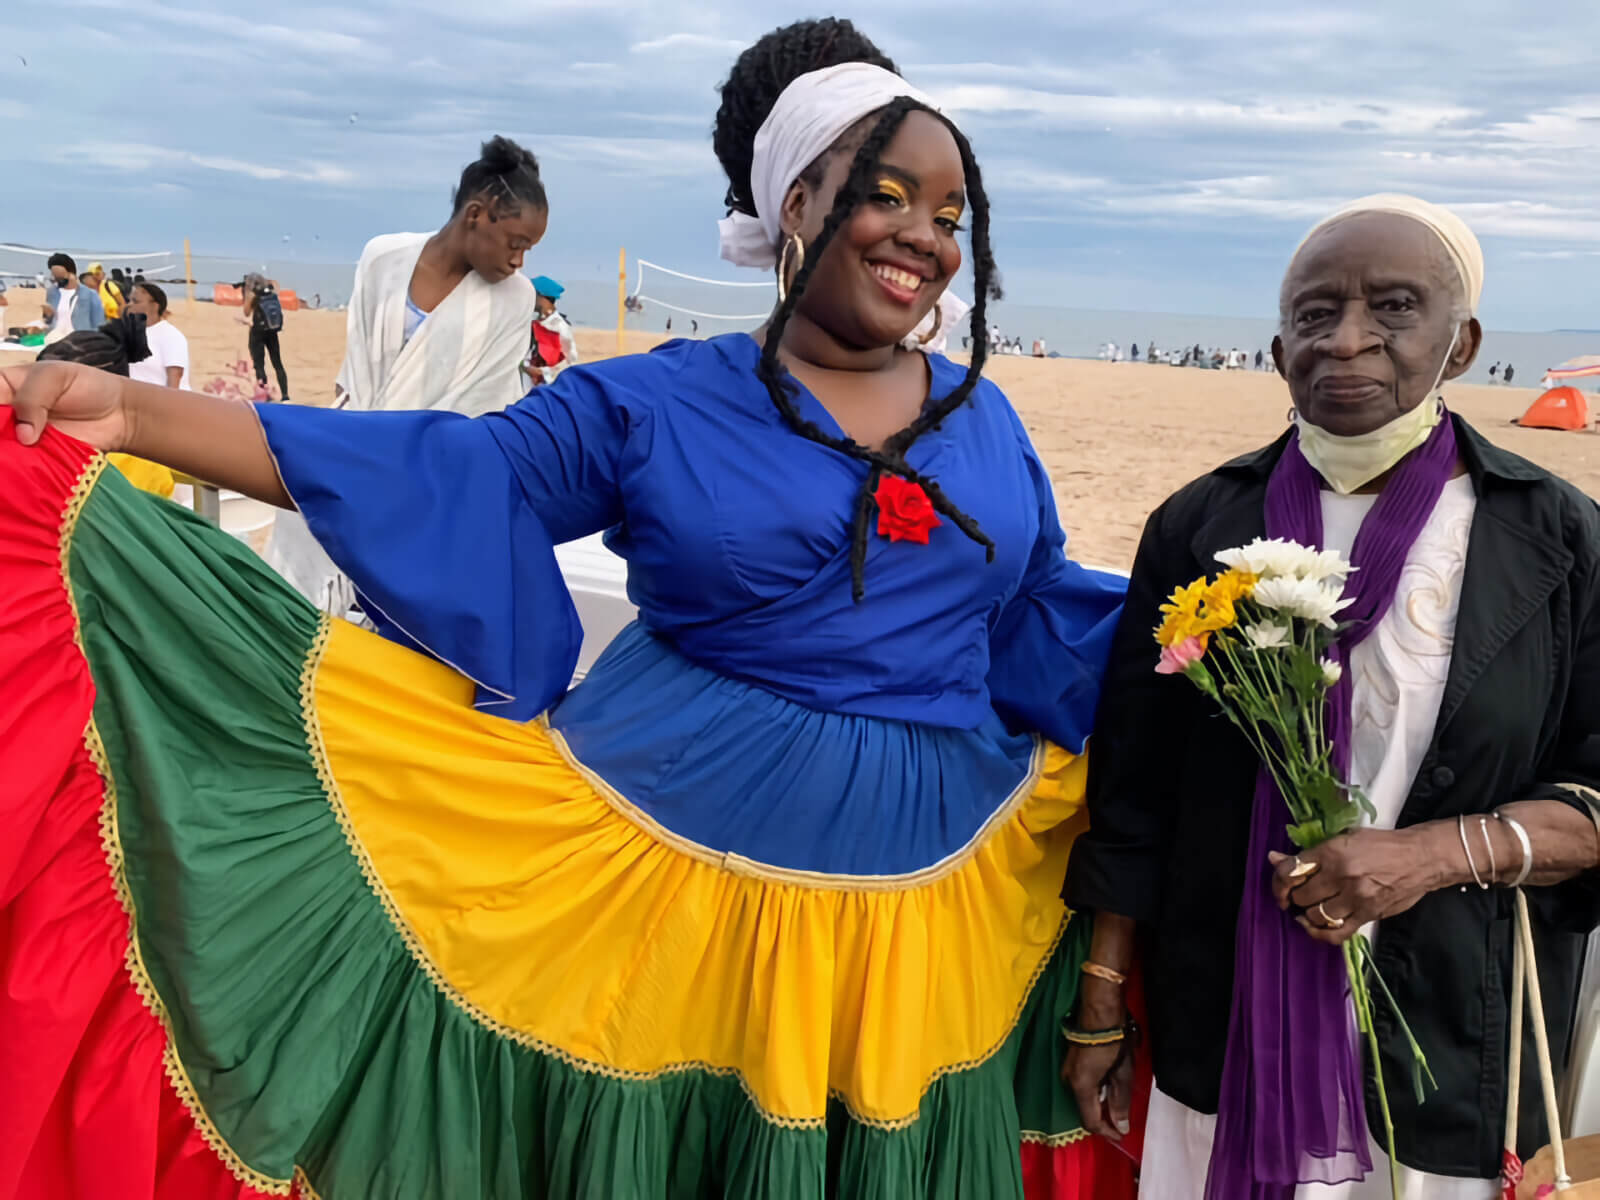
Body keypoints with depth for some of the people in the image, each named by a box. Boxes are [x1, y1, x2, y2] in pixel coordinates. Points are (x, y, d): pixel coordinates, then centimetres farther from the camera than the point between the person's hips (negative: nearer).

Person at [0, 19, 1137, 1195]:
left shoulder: (986, 421, 8)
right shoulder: (656, 404, -3)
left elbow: (1049, 618, 16)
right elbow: (450, 474, -8)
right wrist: (136, 412, -13)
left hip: (922, 907, 3)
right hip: (683, 878, -3)